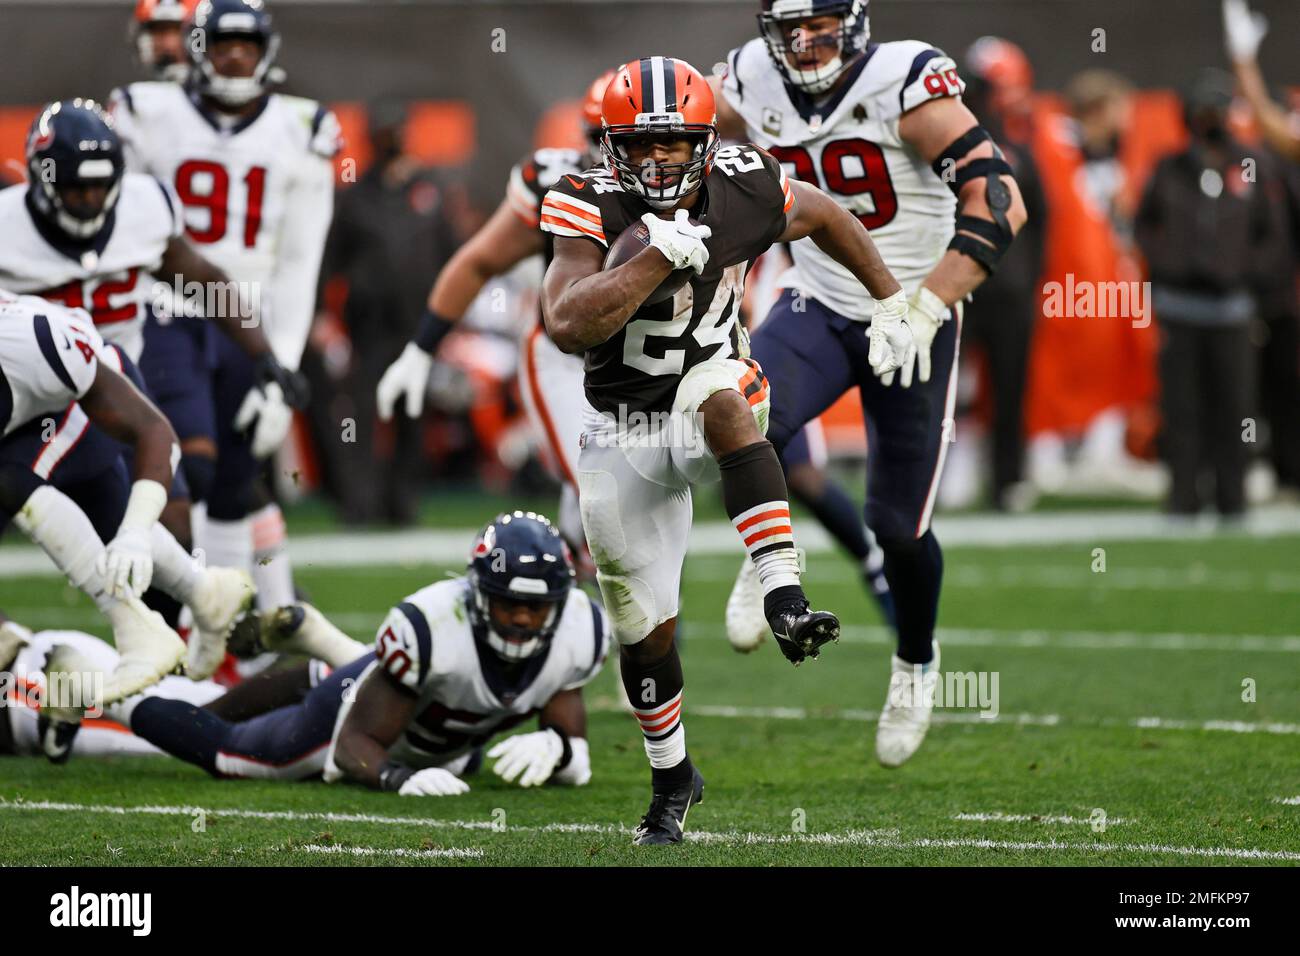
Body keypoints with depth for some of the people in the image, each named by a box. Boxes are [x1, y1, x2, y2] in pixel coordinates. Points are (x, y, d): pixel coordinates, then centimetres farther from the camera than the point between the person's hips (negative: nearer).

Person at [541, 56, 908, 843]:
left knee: (721, 396, -39)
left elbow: (826, 215, 10)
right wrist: (658, 255, -37)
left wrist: (891, 303, 14)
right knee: (645, 625, 7)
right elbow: (567, 326, -34)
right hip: (623, 436, 1)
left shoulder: (743, 195, -13)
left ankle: (785, 600, -47)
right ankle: (673, 778, 33)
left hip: (707, 401, 0)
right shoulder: (594, 210, -19)